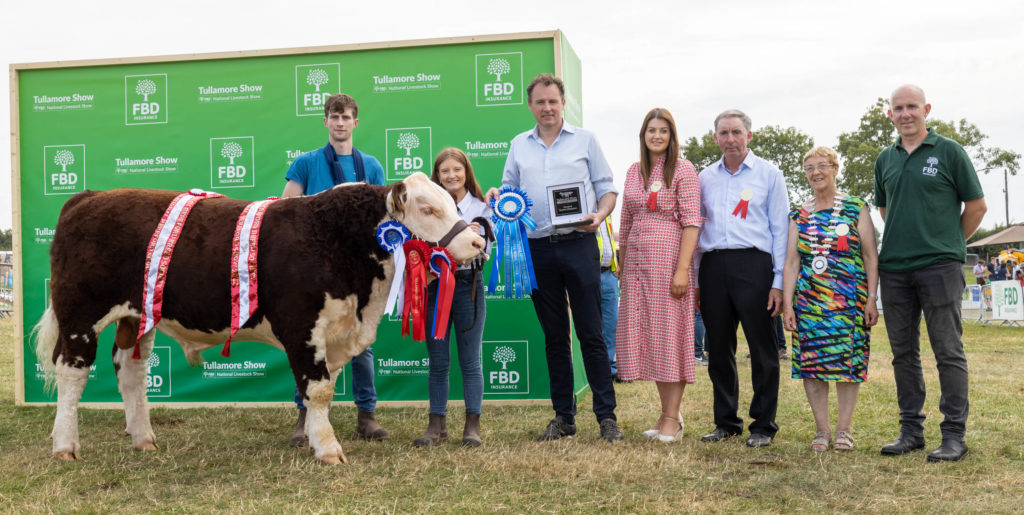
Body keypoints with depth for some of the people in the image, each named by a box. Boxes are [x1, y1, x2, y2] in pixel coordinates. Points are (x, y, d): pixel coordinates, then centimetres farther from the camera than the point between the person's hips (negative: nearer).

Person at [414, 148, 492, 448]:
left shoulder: (480, 208, 4)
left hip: (468, 285, -1)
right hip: (434, 285, 1)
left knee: (470, 360, 3)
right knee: (437, 362, 6)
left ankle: (472, 426, 8)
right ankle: (437, 425, 12)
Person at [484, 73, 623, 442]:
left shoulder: (585, 139, 8)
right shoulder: (519, 145, 16)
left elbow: (607, 188, 7)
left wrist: (599, 215, -13)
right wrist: (498, 196, -4)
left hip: (578, 244, -3)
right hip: (538, 248, 3)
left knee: (591, 333, -4)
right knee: (554, 336, 8)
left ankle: (607, 415, 0)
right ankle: (563, 416, 16)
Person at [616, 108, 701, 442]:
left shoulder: (683, 170, -2)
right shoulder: (634, 172, 15)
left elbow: (691, 222, -9)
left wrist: (682, 268, -17)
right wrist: (622, 267, 15)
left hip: (668, 257, -6)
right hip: (636, 259, 6)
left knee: (670, 332, -4)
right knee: (645, 334, 6)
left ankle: (672, 417, 2)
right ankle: (666, 412, 16)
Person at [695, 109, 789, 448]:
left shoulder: (769, 174, 6)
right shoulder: (705, 178, 16)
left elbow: (780, 229, 3)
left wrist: (778, 281, -5)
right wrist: (695, 280, 11)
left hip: (753, 264, -3)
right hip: (713, 265, 4)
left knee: (762, 349, -1)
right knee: (719, 349, 7)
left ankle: (763, 425, 8)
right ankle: (726, 422, 18)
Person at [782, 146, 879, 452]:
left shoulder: (856, 209, 4)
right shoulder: (798, 216, 11)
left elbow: (871, 257, 2)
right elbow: (791, 262, 8)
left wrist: (872, 299, -5)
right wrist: (787, 304, 0)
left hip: (849, 299, -2)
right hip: (809, 299, 2)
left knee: (848, 360, -2)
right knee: (811, 362, -1)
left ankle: (843, 429, 8)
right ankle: (821, 430, 9)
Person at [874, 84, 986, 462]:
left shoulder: (949, 152, -1)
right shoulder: (885, 159, 12)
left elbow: (976, 206, 2)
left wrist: (950, 243, 7)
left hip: (939, 265, -5)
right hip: (893, 268, 5)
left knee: (948, 351, -3)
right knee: (903, 352, 9)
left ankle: (954, 435, 2)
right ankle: (911, 430, 18)